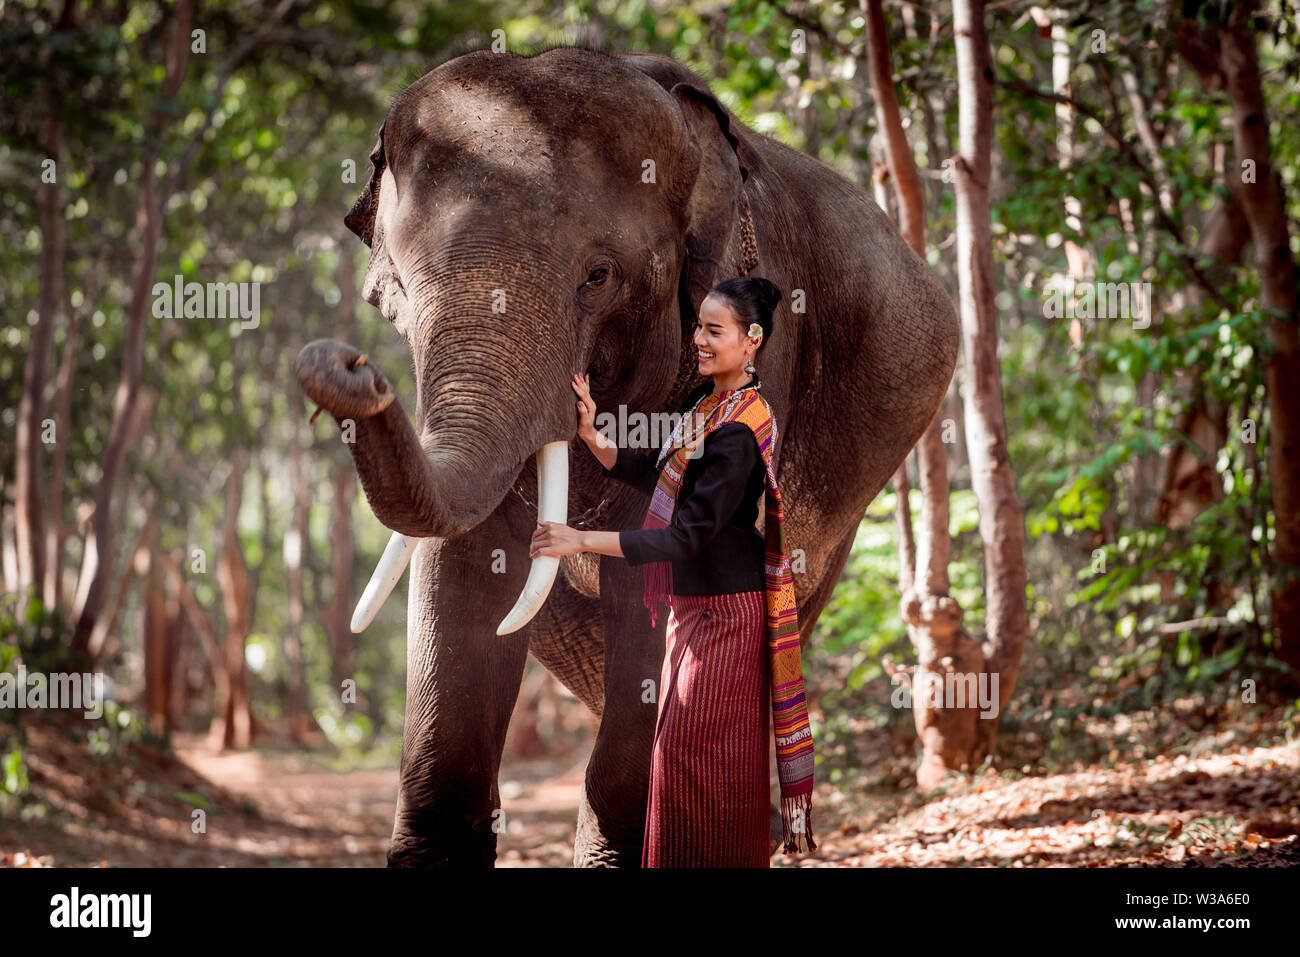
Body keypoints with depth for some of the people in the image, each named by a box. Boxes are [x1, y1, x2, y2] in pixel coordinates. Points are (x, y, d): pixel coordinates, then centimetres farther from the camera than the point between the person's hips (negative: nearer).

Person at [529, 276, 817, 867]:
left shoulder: (738, 432, -21)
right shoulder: (705, 402, 8)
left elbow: (689, 536, -24)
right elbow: (658, 476, 12)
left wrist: (582, 541, -25)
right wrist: (591, 438, -3)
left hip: (723, 612, -9)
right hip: (693, 604, 9)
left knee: (695, 748, -5)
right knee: (680, 747, 13)